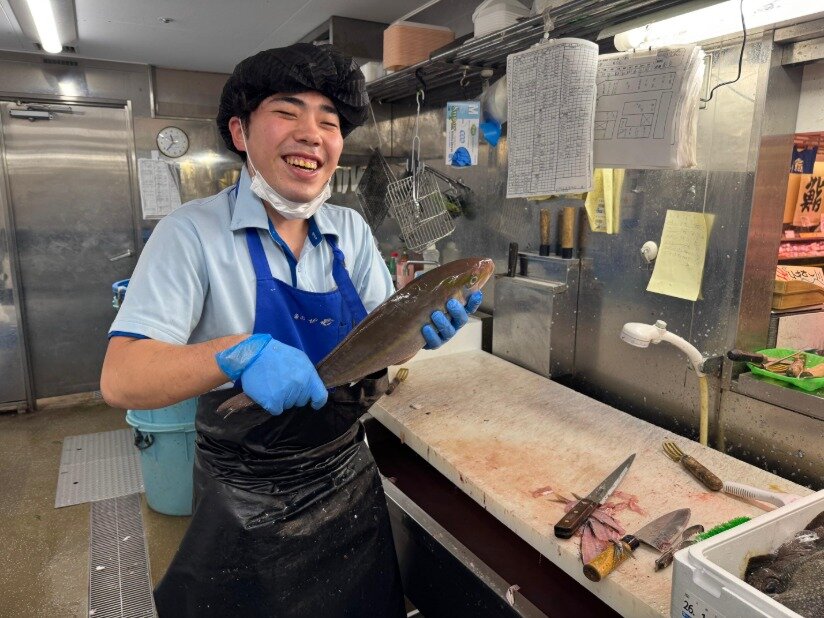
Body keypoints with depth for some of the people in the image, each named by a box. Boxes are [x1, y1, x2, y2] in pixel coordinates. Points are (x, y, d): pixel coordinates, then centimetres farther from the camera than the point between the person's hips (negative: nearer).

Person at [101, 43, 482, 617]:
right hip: (247, 509, -4)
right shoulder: (193, 233, -15)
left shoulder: (351, 230, -1)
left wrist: (416, 326, -20)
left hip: (349, 479, 5)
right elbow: (121, 380, -20)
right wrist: (238, 354, -37)